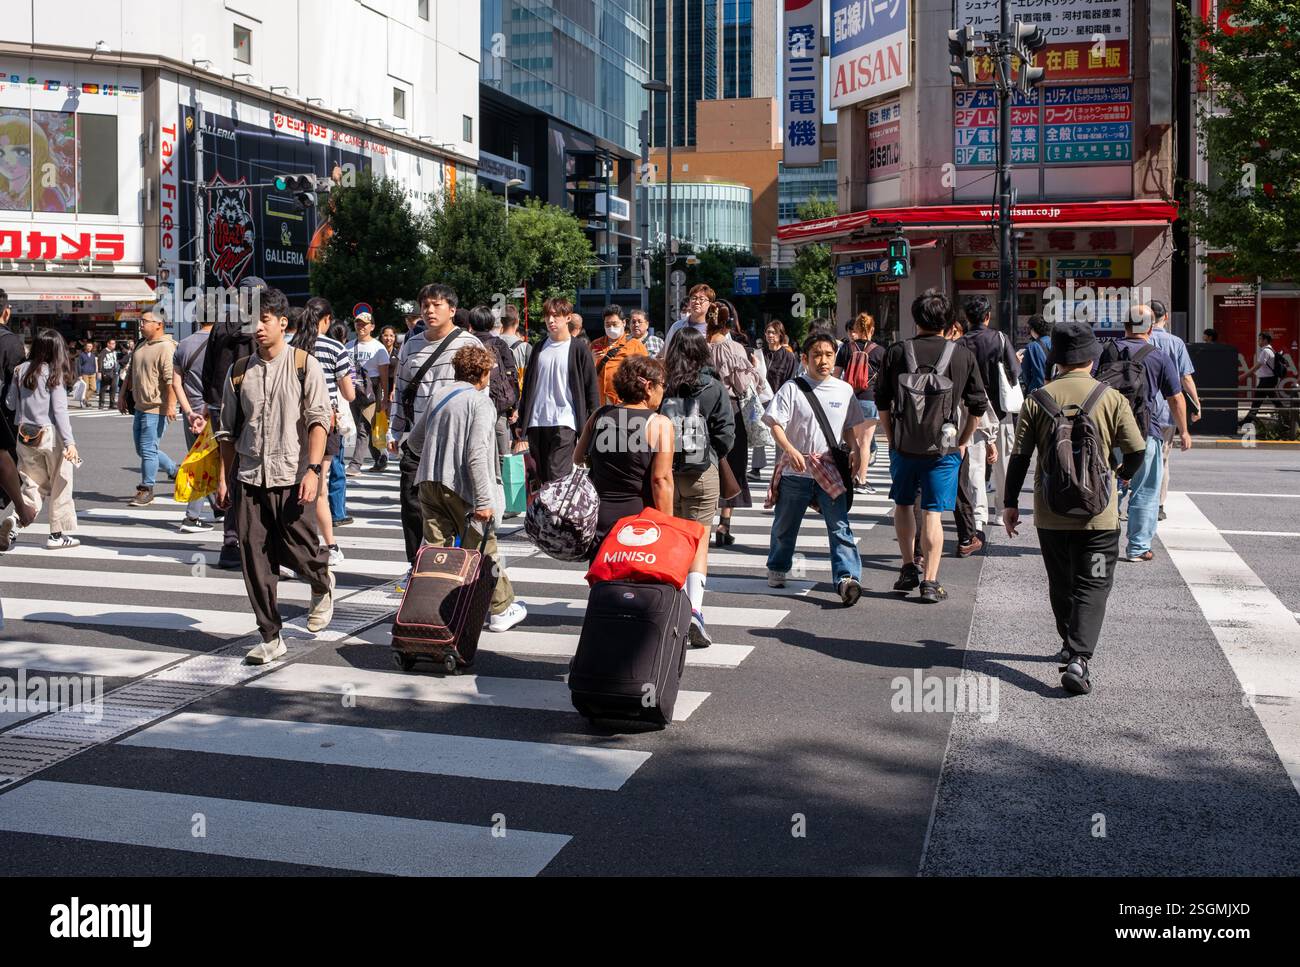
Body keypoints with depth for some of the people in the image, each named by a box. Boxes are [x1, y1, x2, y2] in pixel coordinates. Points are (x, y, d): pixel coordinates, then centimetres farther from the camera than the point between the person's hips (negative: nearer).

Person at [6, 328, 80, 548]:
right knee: (60, 486, 8)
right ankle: (58, 534, 11)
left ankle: (17, 517, -9)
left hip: (25, 435, 5)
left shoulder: (21, 370, 4)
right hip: (50, 434, -5)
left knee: (34, 484, 16)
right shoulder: (55, 373, -10)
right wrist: (69, 442, -16)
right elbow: (60, 410, -15)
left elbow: (10, 403, 9)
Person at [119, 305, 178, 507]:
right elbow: (131, 373, 24)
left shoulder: (166, 348, -16)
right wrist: (123, 395, 23)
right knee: (142, 448, 15)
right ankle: (175, 471, 30)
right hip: (141, 407, 10)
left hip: (156, 409, -10)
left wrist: (171, 405, -27)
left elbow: (171, 379, -22)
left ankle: (146, 490, 3)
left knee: (148, 449, -6)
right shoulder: (141, 346, 15)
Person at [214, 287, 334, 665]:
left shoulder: (303, 364, -2)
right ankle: (270, 637, 12)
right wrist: (223, 478, 9)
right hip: (249, 478, 4)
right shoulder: (240, 371, 10)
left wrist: (313, 470, -17)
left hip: (291, 477, -4)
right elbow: (228, 429, 15)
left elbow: (319, 420, -8)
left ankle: (323, 585, 34)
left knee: (300, 550, -3)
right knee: (255, 559, 2)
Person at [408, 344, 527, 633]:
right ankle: (501, 610, 19)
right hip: (461, 487, -5)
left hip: (429, 482, 6)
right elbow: (476, 453, -19)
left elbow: (414, 440, 20)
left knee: (435, 550, 6)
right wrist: (483, 500, -19)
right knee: (485, 549, 8)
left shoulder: (437, 395, 11)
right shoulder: (480, 402, -9)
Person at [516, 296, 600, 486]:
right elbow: (528, 385, 18)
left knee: (557, 477, -14)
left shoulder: (579, 350, -1)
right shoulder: (539, 349, 14)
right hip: (537, 422, 5)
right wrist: (521, 422, 14)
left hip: (564, 422, -5)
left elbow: (592, 389, -1)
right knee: (542, 478, 8)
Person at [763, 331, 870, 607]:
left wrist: (858, 456, 5)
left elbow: (851, 428, 16)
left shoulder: (844, 390, 6)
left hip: (830, 470, 1)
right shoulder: (792, 388, -3)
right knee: (785, 525, 15)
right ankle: (777, 568, 37)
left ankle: (847, 577, -18)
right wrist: (790, 450, -23)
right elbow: (776, 425, -9)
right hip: (796, 470, -1)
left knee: (840, 527, -11)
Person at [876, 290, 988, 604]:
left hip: (903, 445, 1)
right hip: (943, 448, -1)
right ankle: (930, 582, 2)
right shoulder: (963, 356, 0)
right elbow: (978, 406, 4)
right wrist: (963, 442, 14)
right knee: (932, 514, 3)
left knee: (903, 505, 20)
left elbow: (882, 402, 5)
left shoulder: (897, 352, 1)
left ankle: (908, 568, 19)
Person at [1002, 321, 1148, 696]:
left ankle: (1070, 646, 35)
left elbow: (1019, 457, -1)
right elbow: (1137, 451, -1)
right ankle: (1078, 659, -14)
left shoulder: (1038, 400, -2)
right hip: (1097, 513, -2)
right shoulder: (1111, 399, -4)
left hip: (1050, 513, 2)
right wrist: (1123, 475, 21)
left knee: (1061, 584, 19)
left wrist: (1010, 502, 8)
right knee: (1092, 587, 1)